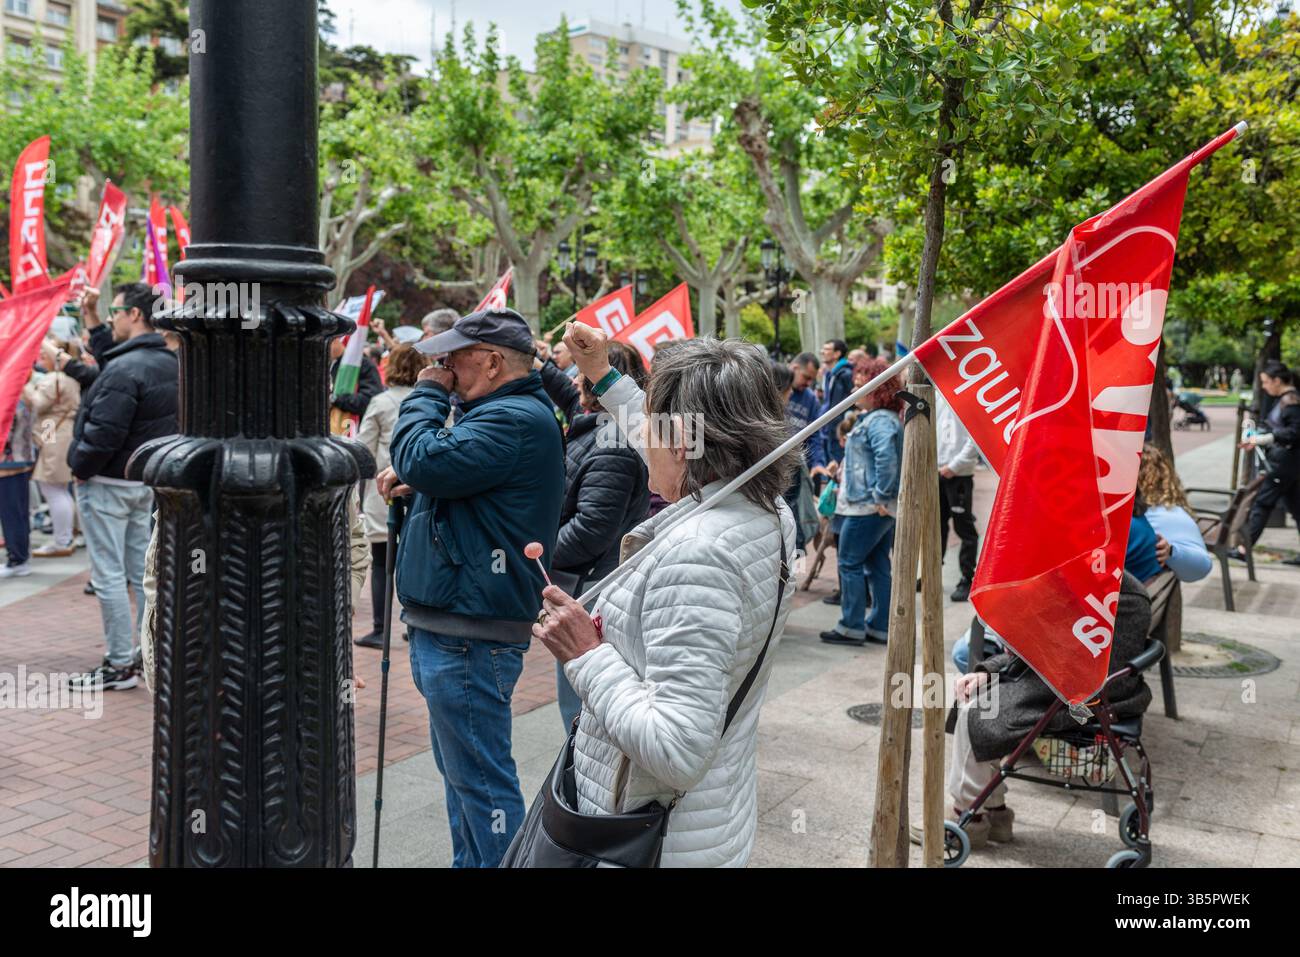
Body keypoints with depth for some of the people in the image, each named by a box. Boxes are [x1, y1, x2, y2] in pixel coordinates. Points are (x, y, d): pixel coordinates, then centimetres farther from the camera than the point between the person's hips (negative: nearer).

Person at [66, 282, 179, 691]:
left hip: (108, 484, -9)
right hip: (146, 481, 9)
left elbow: (103, 432, -25)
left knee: (109, 576, -2)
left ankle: (119, 666, 3)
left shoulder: (125, 369, -22)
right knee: (142, 571, 14)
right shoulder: (170, 363, 7)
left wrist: (81, 468, -11)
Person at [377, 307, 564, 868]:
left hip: (468, 637, -11)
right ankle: (470, 861, 37)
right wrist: (413, 479, 6)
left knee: (480, 778, -2)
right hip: (453, 624, 11)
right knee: (461, 767, 23)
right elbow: (454, 477, 27)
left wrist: (428, 393, -10)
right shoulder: (506, 411, 16)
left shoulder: (514, 420, -19)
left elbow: (422, 461, -26)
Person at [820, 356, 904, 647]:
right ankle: (880, 627, 18)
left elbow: (886, 457, -30)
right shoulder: (881, 417, 16)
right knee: (878, 565, 13)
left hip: (868, 506, -10)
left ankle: (851, 627, 3)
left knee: (849, 563, -2)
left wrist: (880, 495, -25)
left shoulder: (879, 420, -17)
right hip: (884, 506, 10)